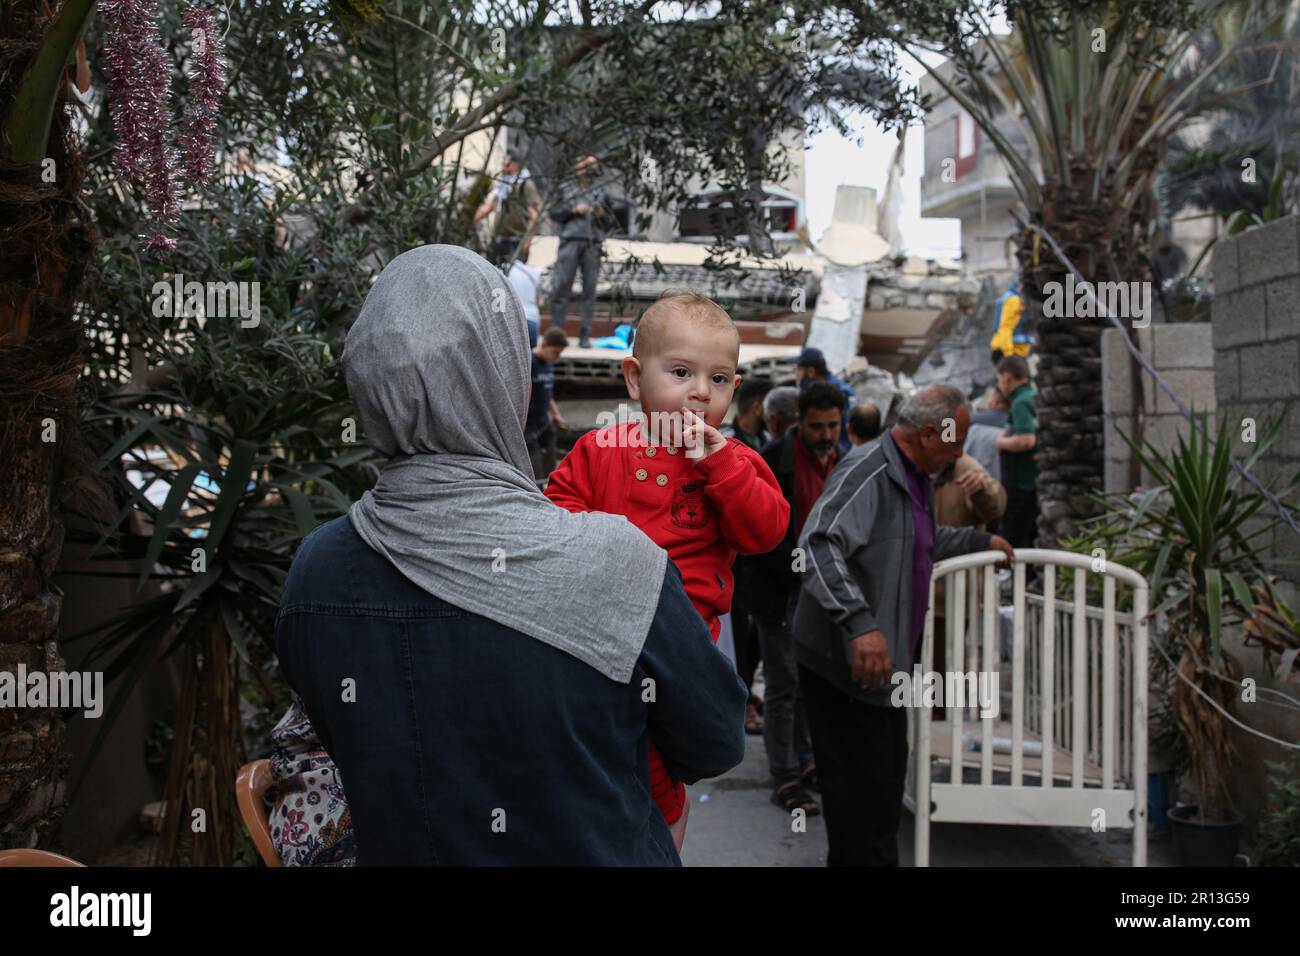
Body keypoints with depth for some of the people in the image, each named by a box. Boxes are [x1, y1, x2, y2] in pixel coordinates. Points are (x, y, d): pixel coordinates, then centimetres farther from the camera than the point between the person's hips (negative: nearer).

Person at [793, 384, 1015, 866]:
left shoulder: (913, 477, 14)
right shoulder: (867, 472, -21)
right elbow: (819, 544, -35)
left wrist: (979, 541, 38)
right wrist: (859, 623, -43)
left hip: (886, 659, 11)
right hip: (847, 661, -10)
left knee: (888, 776, 19)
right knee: (862, 787, -3)